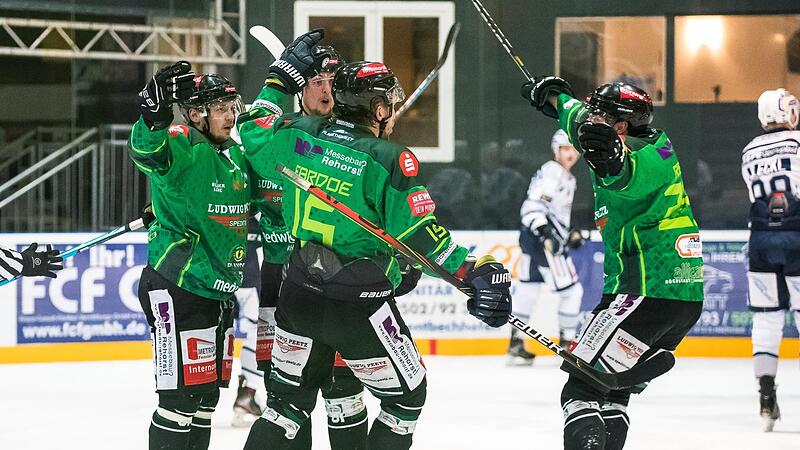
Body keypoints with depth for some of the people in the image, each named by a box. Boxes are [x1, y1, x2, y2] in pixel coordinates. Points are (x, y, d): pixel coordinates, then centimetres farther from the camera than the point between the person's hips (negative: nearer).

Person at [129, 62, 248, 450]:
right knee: (183, 395, -10)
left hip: (218, 290, 9)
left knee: (207, 395, 14)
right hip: (176, 290, -9)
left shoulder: (234, 153, 11)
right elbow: (147, 151, -37)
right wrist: (156, 110, -53)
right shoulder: (183, 148, -15)